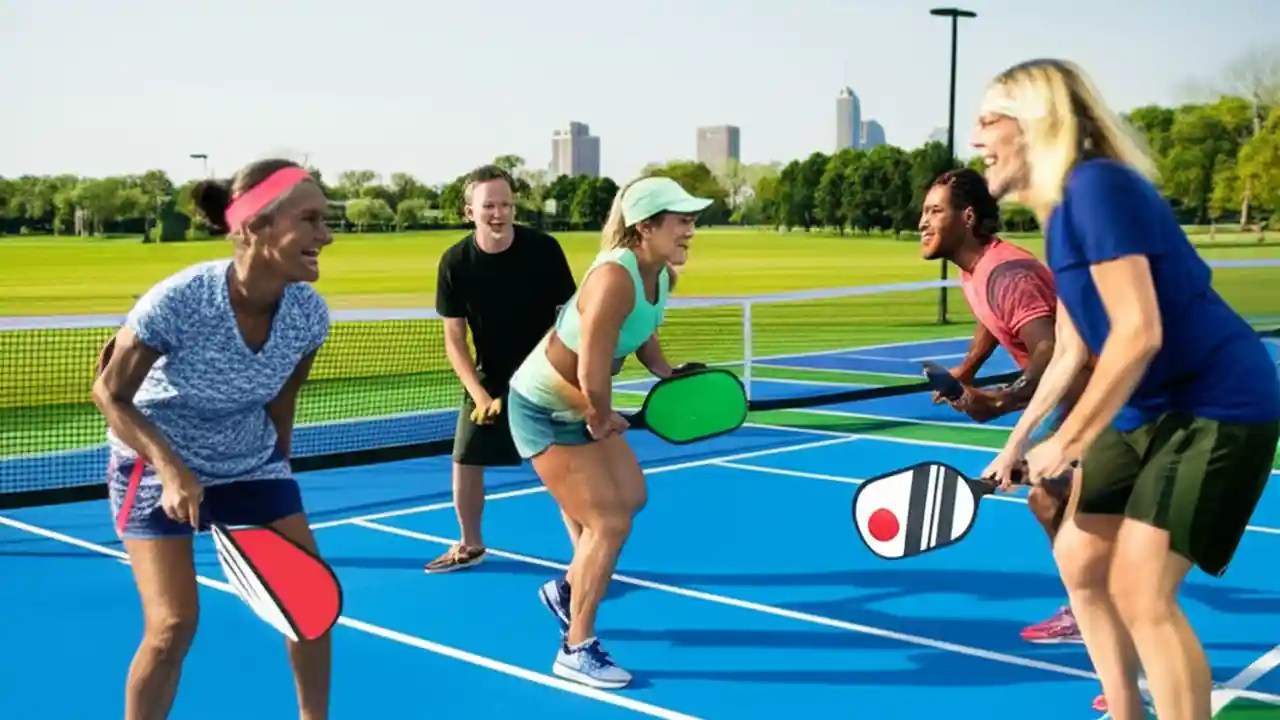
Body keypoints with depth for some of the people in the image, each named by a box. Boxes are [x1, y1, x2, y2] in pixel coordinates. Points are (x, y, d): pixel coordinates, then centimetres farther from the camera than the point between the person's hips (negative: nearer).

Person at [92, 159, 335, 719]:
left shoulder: (310, 313, -20)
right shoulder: (178, 301, -33)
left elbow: (280, 402, 0)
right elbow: (110, 395, -18)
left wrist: (278, 473, 11)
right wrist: (171, 469, -30)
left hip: (251, 462, 4)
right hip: (155, 462, -4)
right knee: (173, 623, -11)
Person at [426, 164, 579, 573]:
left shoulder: (543, 249, -18)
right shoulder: (455, 262, -13)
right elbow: (454, 337, -8)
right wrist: (480, 395, -16)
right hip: (489, 380, 3)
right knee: (465, 462, 8)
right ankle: (470, 546, 31)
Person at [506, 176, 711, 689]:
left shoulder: (661, 274, -4)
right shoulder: (615, 278, -34)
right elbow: (593, 379, -34)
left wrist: (667, 375, 5)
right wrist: (602, 420, -15)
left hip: (581, 406, 9)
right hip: (545, 410, -9)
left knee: (631, 497, 16)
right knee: (609, 522, -8)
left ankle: (568, 589, 38)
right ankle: (576, 651, 6)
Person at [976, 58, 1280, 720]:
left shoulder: (1096, 185, -21)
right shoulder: (1061, 210, 9)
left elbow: (1139, 334, -26)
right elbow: (1072, 348, 16)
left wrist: (1067, 444, -20)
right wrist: (1020, 438, 17)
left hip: (1218, 407, -10)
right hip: (1149, 411, 10)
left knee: (1140, 592, -14)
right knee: (1078, 557, 14)